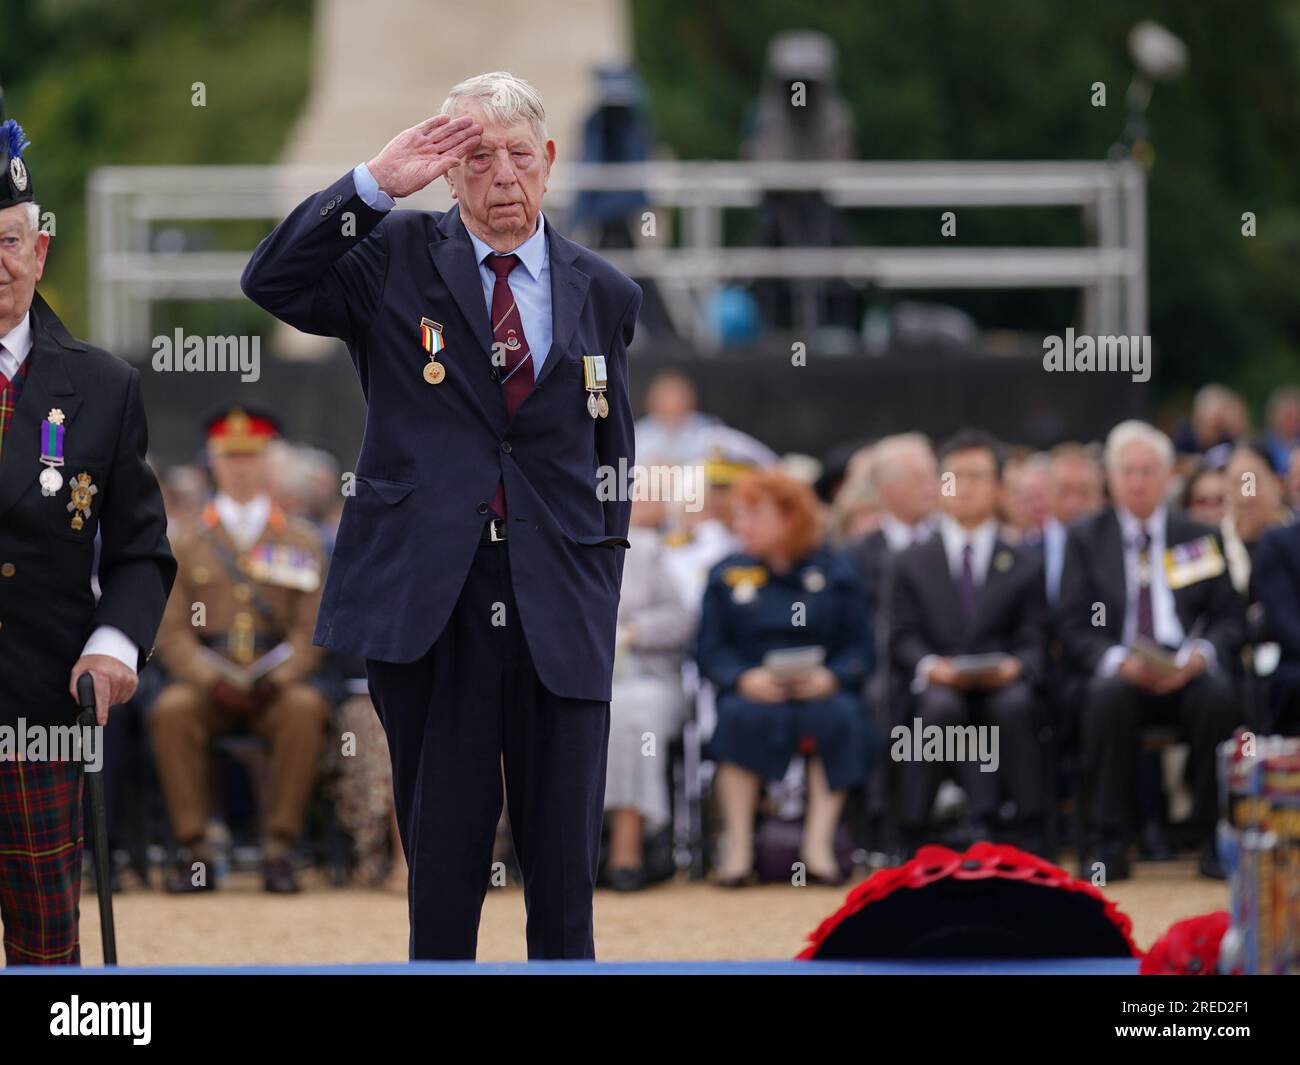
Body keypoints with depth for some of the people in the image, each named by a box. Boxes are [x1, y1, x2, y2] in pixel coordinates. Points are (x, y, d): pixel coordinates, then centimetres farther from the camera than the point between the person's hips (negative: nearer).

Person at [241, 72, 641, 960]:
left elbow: (612, 458, 15)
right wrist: (373, 184, -16)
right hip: (427, 609, -1)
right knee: (444, 862, 4)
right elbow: (273, 283, -10)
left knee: (566, 863, 2)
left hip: (559, 617, 2)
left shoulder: (603, 294, 11)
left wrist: (601, 585, 8)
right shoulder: (398, 259, 5)